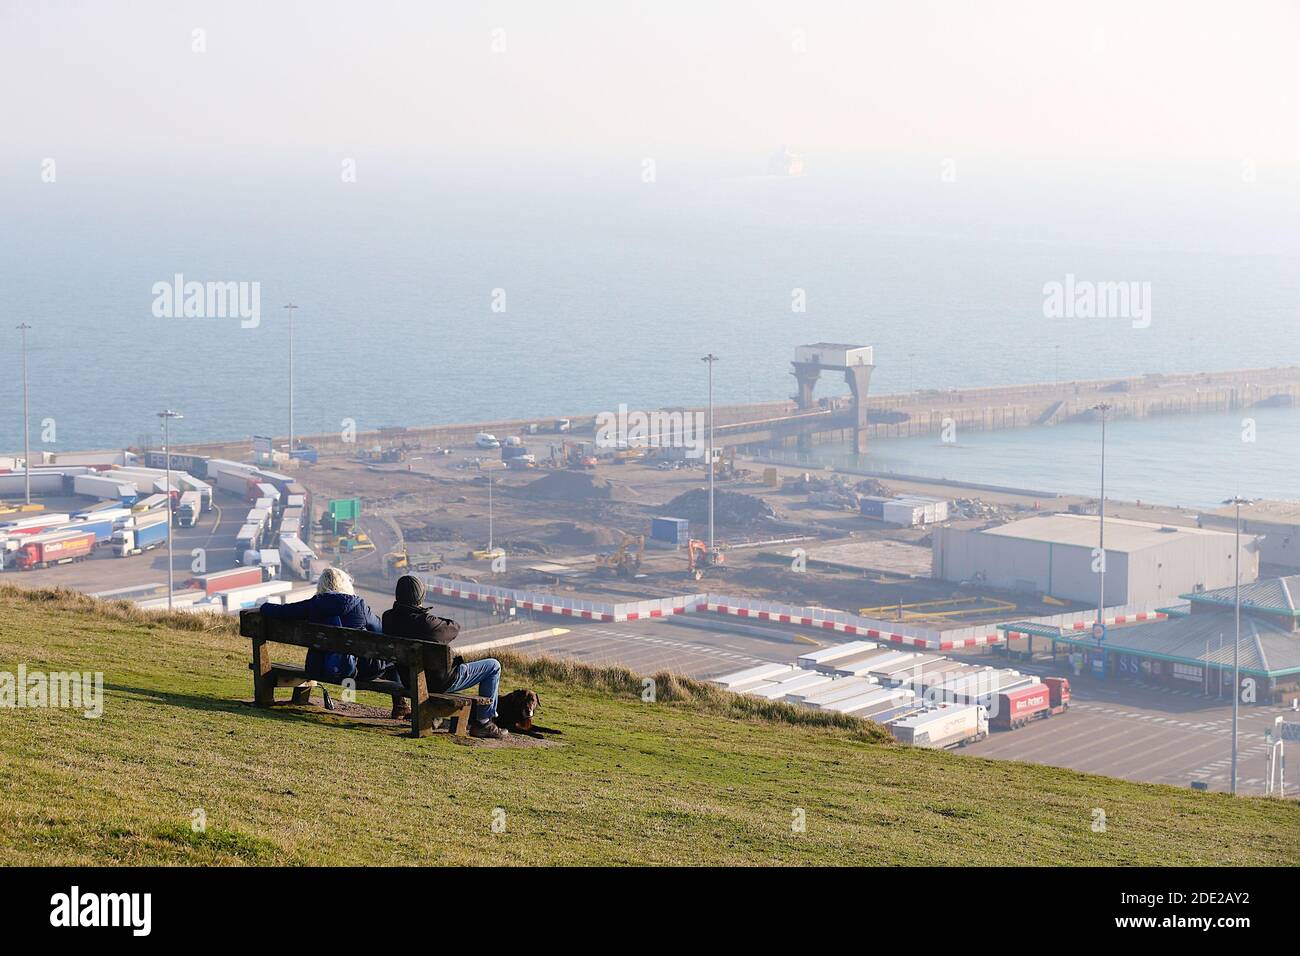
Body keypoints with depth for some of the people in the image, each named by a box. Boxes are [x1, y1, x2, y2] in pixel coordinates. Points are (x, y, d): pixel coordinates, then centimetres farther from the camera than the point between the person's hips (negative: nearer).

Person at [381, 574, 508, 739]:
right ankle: (483, 723, 11)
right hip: (438, 683, -8)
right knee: (493, 666, 5)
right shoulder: (424, 622, -30)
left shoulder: (388, 618, -9)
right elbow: (455, 628, -10)